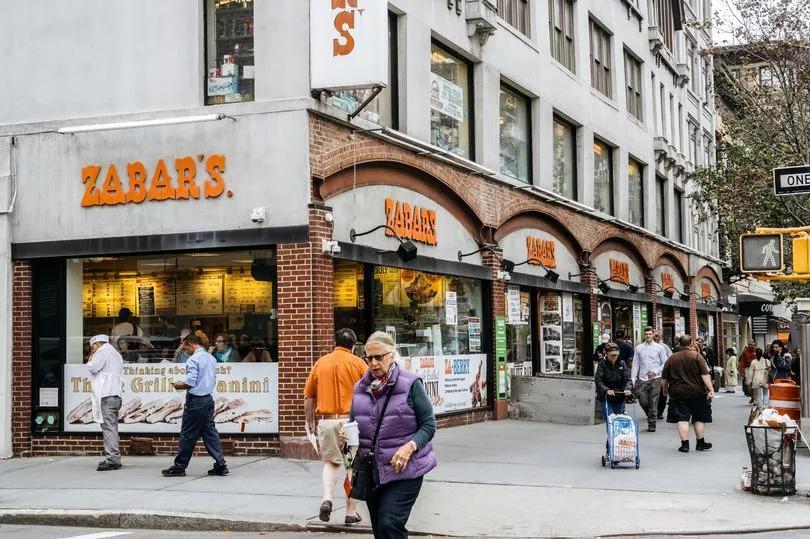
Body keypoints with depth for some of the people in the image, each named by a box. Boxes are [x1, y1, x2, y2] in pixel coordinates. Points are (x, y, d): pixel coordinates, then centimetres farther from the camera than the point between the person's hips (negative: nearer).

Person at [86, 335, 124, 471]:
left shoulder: (103, 351, -2)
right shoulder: (116, 354, 26)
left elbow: (92, 368, -8)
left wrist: (91, 357, 7)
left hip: (106, 396, -9)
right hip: (116, 395, 9)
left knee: (108, 427, -12)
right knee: (112, 427, 10)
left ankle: (112, 459, -17)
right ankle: (114, 458, 10)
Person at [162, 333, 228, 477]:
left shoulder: (193, 359, -14)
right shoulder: (211, 358, 13)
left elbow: (190, 382, -20)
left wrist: (178, 385, -2)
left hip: (195, 400, -8)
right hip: (208, 399, 8)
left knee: (188, 434, 0)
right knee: (210, 432, 9)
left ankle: (179, 467, 7)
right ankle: (220, 465, 6)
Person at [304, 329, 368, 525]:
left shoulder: (320, 363, 7)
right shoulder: (358, 363, -1)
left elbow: (308, 397, 10)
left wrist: (310, 423, 20)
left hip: (326, 421, 2)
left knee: (331, 462, 18)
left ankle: (327, 498, -4)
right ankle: (351, 512, 13)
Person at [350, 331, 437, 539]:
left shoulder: (410, 384, -8)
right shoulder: (361, 387, 8)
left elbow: (429, 425, -6)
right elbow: (353, 423, 19)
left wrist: (410, 446, -22)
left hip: (404, 470, -6)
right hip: (370, 471, 6)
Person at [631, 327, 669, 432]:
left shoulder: (659, 348, 4)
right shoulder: (638, 348, 9)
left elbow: (665, 363, 4)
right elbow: (635, 364, 9)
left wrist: (655, 372, -9)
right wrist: (633, 378, 1)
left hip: (655, 379, -2)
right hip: (642, 379, 2)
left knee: (653, 403, -3)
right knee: (643, 402, -3)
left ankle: (652, 424, 5)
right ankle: (650, 416, 26)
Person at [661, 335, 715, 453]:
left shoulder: (671, 358, 4)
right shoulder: (696, 356, -4)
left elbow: (664, 379, 7)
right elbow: (705, 374, -13)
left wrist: (666, 389, 23)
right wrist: (711, 388, -12)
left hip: (678, 393, 1)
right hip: (697, 392, -1)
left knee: (682, 419, 1)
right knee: (699, 418, 11)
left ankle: (685, 444, -3)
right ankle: (700, 443, 18)